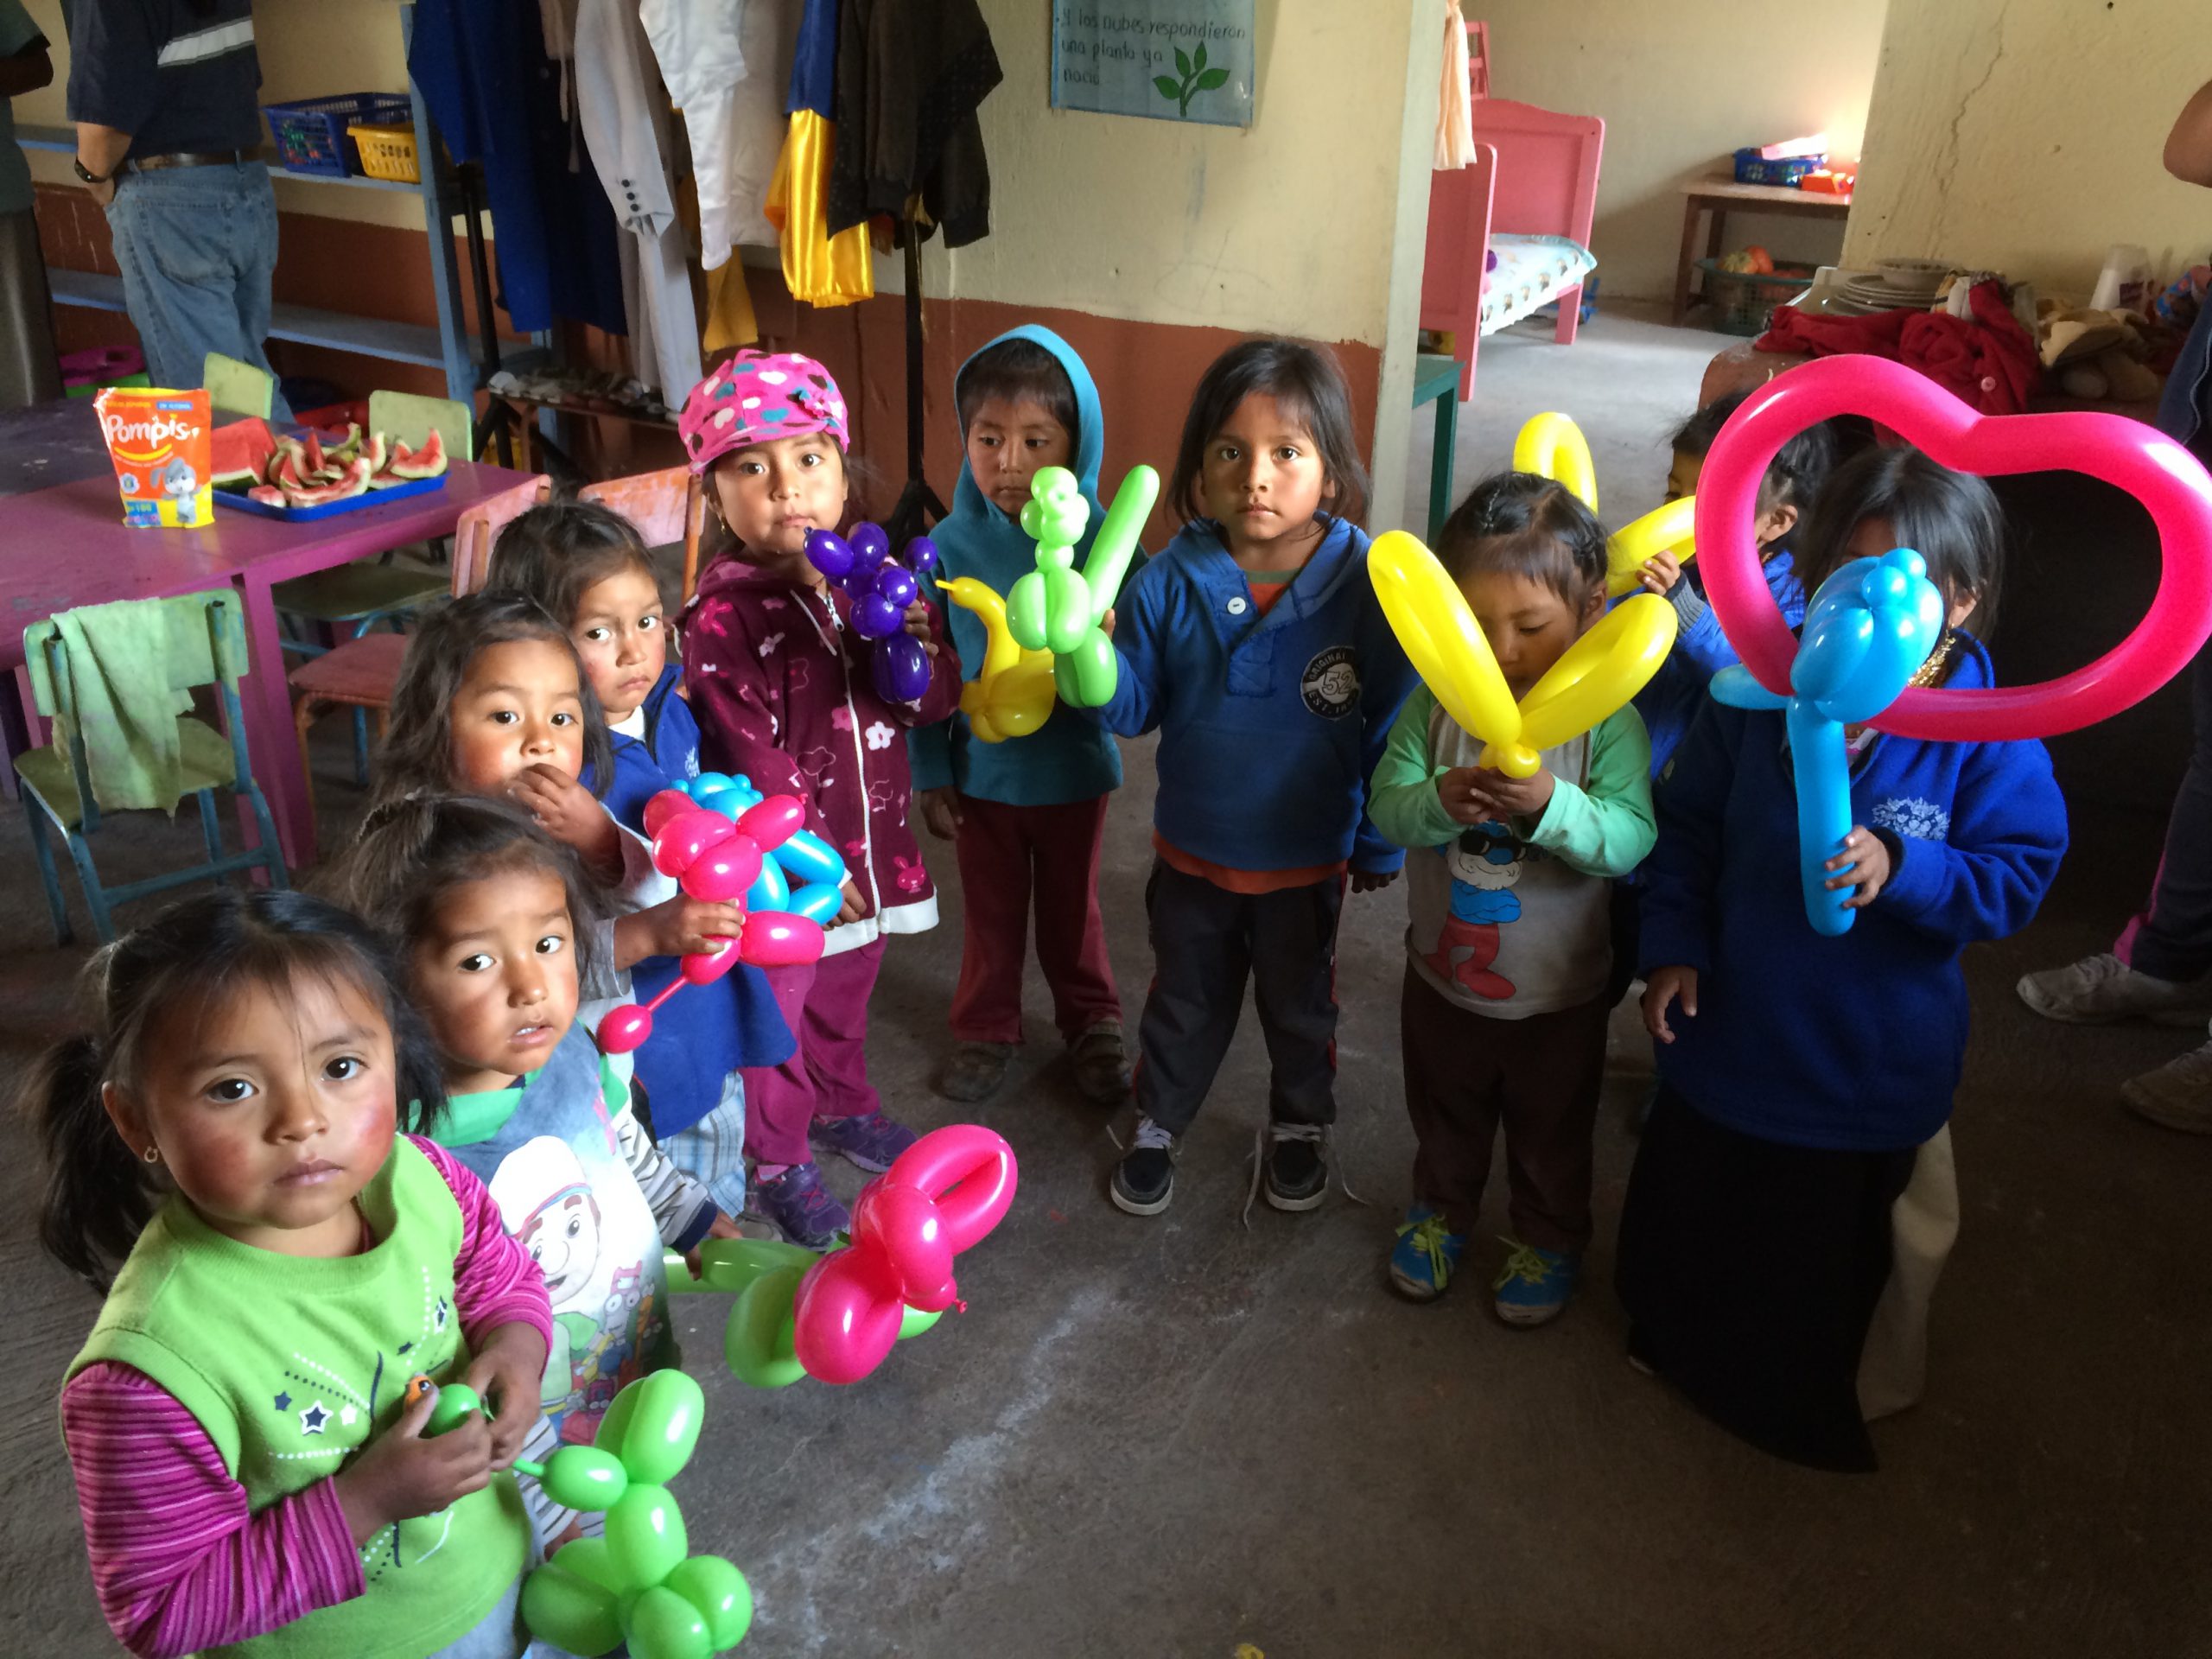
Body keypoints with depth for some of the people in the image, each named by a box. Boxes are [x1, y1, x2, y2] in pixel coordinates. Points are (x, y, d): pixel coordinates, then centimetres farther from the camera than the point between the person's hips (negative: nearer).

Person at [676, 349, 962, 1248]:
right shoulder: (722, 617, -19)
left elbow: (934, 701, -1)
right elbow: (753, 762, -19)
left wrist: (916, 650, -23)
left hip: (867, 847, 6)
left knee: (844, 997, 26)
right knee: (776, 1017, 13)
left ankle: (843, 1106, 51)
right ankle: (780, 1164, 33)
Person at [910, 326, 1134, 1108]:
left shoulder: (1100, 541, -18)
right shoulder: (949, 547, -13)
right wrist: (930, 772, -1)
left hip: (1073, 769, -1)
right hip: (981, 771, 1)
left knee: (1071, 908, 20)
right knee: (991, 910, 20)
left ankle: (1092, 1022, 43)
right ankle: (986, 1029, 42)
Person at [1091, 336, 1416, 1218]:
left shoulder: (1365, 582, -20)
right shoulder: (1171, 581, -14)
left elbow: (1392, 725, -11)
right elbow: (1135, 707, -7)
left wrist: (1380, 844, -2)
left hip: (1307, 861, -1)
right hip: (1191, 853, 1)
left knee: (1301, 1005, 23)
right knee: (1185, 1001, 23)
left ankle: (1298, 1126, 48)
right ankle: (1157, 1123, 45)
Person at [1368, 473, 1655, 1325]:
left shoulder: (1608, 718, -20)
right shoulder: (1437, 699, -13)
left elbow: (1630, 841, -27)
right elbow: (1386, 806, -15)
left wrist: (1550, 803, -43)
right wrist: (1439, 801, -36)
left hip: (1558, 992, -2)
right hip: (1443, 974, 2)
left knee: (1551, 1134, 23)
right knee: (1444, 1116, 27)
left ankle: (1549, 1239, 48)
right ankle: (1441, 1208, 54)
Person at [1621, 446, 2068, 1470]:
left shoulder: (1988, 738, -19)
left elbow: (2015, 881, -15)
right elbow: (1688, 826, -2)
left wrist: (1901, 870, -32)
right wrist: (1674, 944, -6)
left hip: (1869, 1062, -2)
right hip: (1729, 1029, 3)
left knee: (1825, 1247, 19)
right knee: (1683, 1212, 24)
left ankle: (1799, 1406, 47)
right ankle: (1671, 1339, 54)